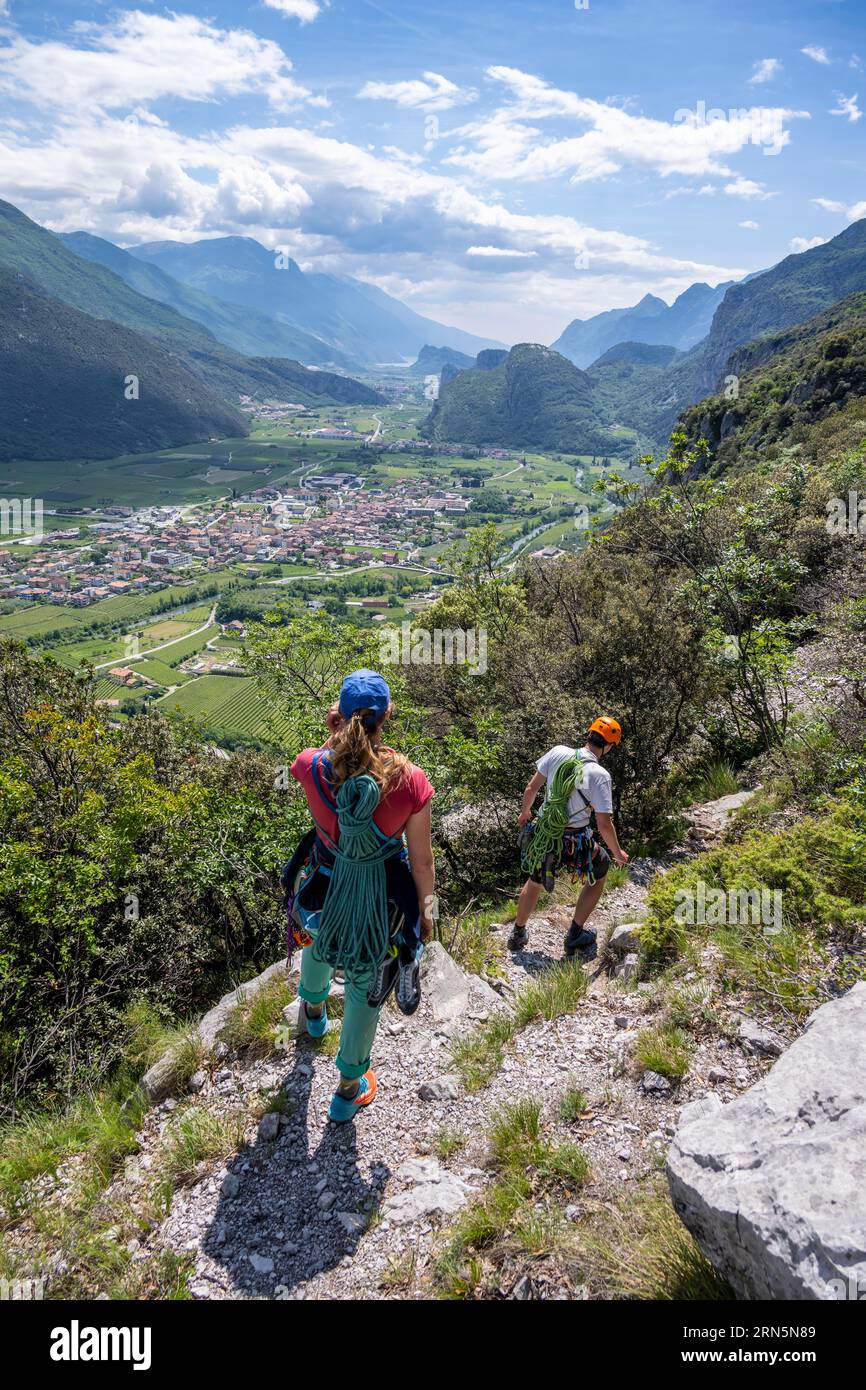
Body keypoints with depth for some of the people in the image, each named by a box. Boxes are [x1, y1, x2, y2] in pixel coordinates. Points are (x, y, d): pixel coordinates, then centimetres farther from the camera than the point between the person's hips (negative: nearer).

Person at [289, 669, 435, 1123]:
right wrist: (425, 908, 4)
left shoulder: (313, 767, -23)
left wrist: (333, 734, -6)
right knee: (365, 991, 21)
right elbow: (421, 860, -12)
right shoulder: (410, 781, -26)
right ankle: (349, 1089, 41)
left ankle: (313, 1010, 70)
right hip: (384, 896, -2)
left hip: (327, 886, 2)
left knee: (318, 943, 38)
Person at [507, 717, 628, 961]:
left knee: (535, 881, 28)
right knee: (597, 878, 25)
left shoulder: (558, 752, -7)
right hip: (576, 842, -4)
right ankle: (575, 937, 25)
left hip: (543, 835, 4)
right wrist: (617, 852, 1)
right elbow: (604, 824, -16)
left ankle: (518, 935, 44)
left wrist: (525, 812, 20)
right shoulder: (600, 775, -18)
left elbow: (531, 788, 1)